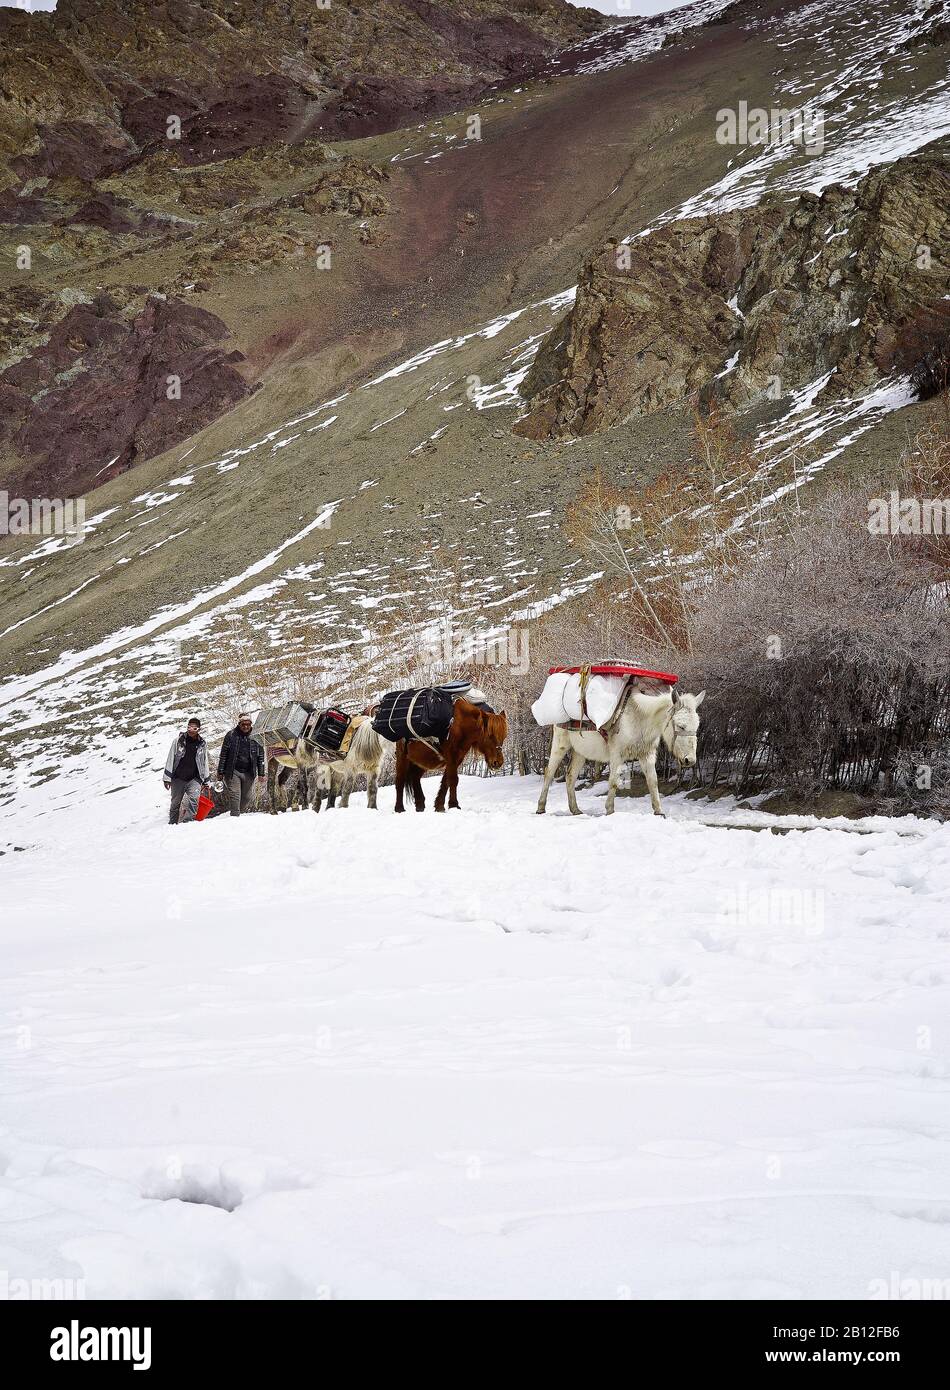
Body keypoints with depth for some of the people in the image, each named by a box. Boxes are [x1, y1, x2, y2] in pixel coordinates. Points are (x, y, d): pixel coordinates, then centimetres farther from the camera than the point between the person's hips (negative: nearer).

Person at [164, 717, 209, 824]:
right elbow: (170, 759, 1)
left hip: (194, 778, 0)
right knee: (175, 803, 6)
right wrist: (167, 778, -3)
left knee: (194, 798, -23)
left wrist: (206, 781, 17)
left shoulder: (202, 744, 6)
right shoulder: (178, 741, 0)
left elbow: (204, 763, 16)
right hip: (178, 778, 0)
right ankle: (172, 824, 19)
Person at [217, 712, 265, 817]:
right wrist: (220, 772, -1)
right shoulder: (231, 736, 0)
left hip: (249, 773, 2)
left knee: (248, 798, 4)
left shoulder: (255, 738, 6)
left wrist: (261, 773, 6)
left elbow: (260, 756, 11)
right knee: (235, 796, -9)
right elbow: (223, 755, 2)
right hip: (233, 772, -2)